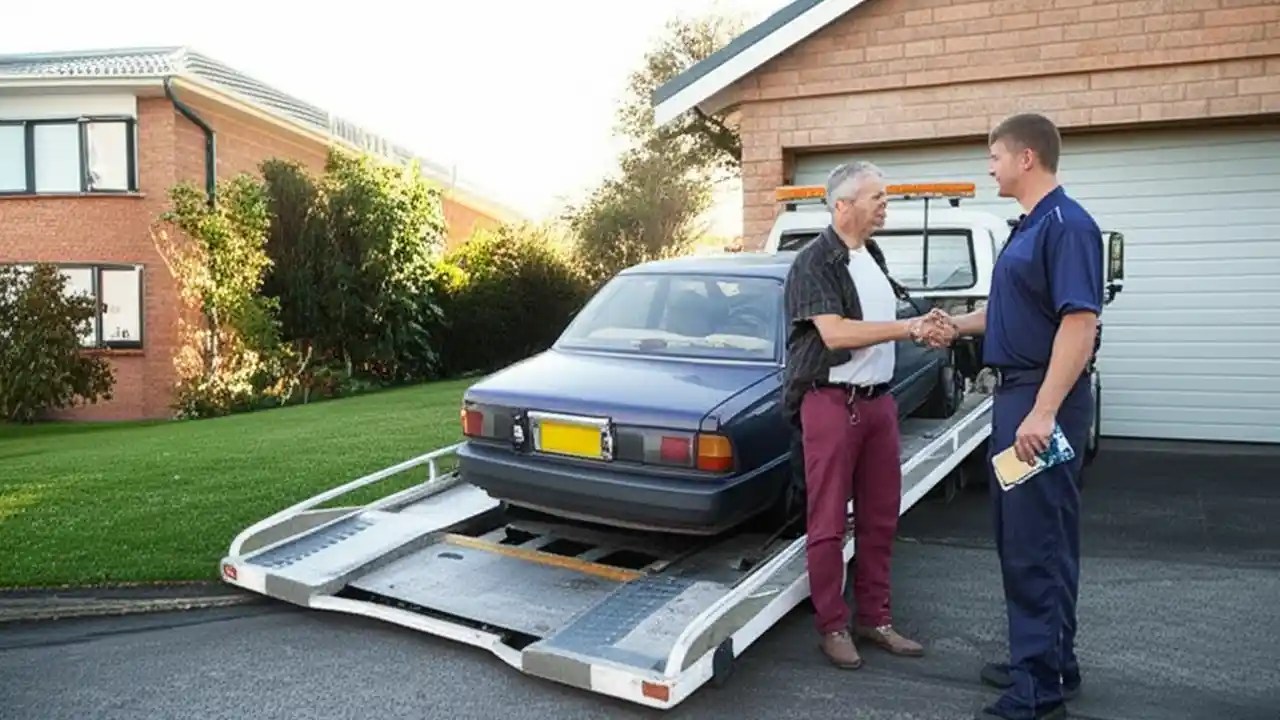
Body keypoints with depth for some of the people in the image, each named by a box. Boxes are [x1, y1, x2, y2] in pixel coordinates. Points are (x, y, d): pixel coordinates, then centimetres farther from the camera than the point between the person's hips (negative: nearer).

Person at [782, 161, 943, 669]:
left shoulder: (873, 256, 14)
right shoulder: (814, 263, -11)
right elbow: (834, 333, -22)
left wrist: (922, 327, 7)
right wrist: (910, 328, -18)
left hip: (878, 399, 8)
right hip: (831, 402, -8)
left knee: (879, 518, 13)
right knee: (828, 522, 0)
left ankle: (875, 618, 25)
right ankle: (832, 627, 11)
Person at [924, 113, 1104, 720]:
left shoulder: (1066, 224, -16)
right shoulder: (1028, 227, 15)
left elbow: (1079, 322, -24)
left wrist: (1043, 412, -28)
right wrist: (957, 326, 23)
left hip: (1043, 400, -10)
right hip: (1015, 394, 10)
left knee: (1039, 544, -5)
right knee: (1019, 538, 16)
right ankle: (1045, 662, 28)